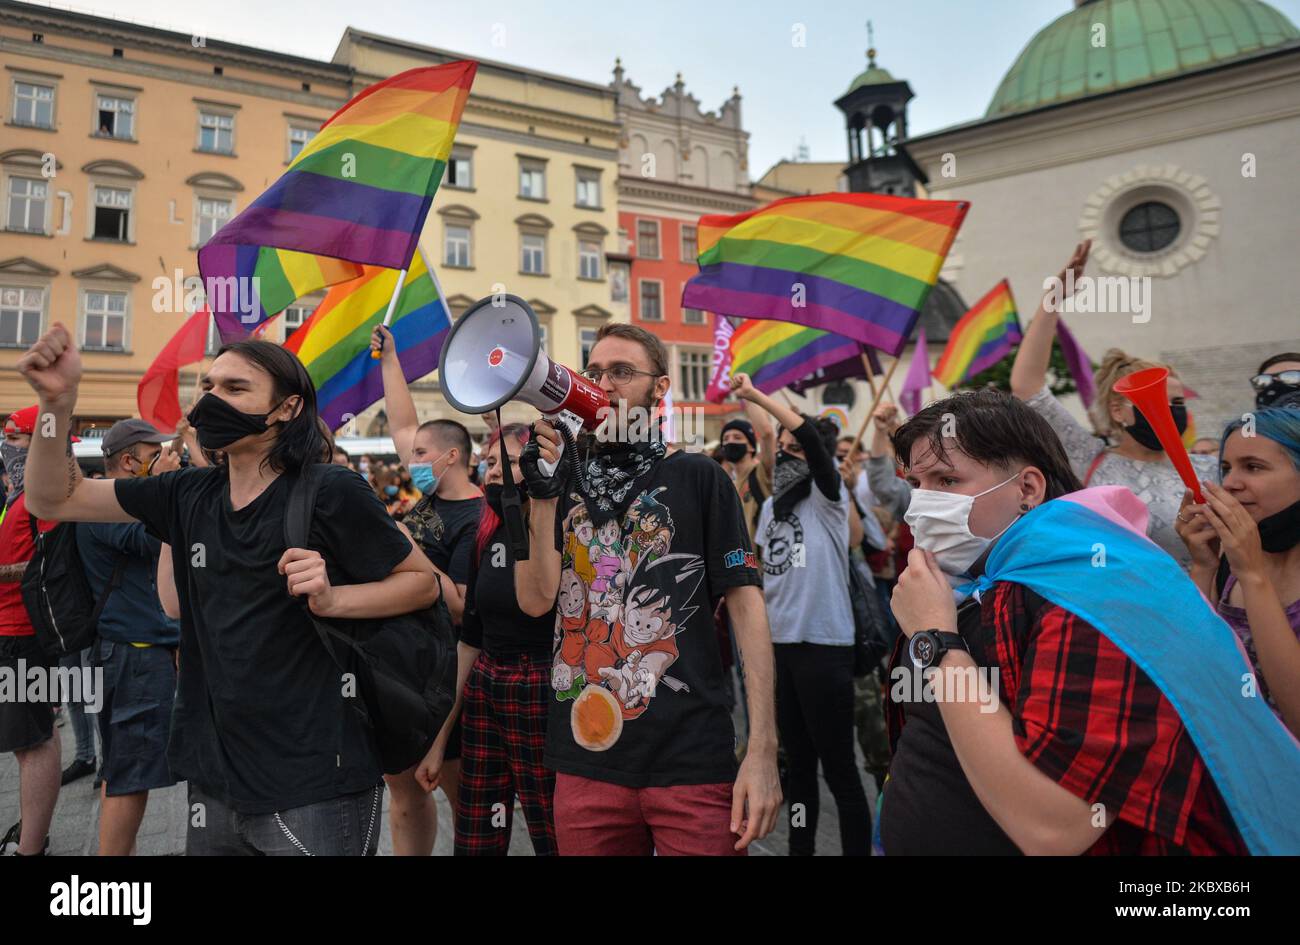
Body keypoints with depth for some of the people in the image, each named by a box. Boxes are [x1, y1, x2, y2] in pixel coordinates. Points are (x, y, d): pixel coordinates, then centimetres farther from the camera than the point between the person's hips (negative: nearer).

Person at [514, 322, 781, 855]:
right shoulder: (564, 484, 8)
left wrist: (762, 750, -12)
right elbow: (535, 600, -1)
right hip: (585, 758, 3)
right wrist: (542, 495, -12)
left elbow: (745, 603, -6)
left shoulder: (697, 478, -2)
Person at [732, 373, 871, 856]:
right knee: (797, 761, 18)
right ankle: (800, 848, 32)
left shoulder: (827, 497, -7)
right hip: (779, 643, 7)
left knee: (838, 767, 1)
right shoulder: (770, 506, 12)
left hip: (823, 644, -7)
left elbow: (812, 436, -23)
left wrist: (755, 396, -23)